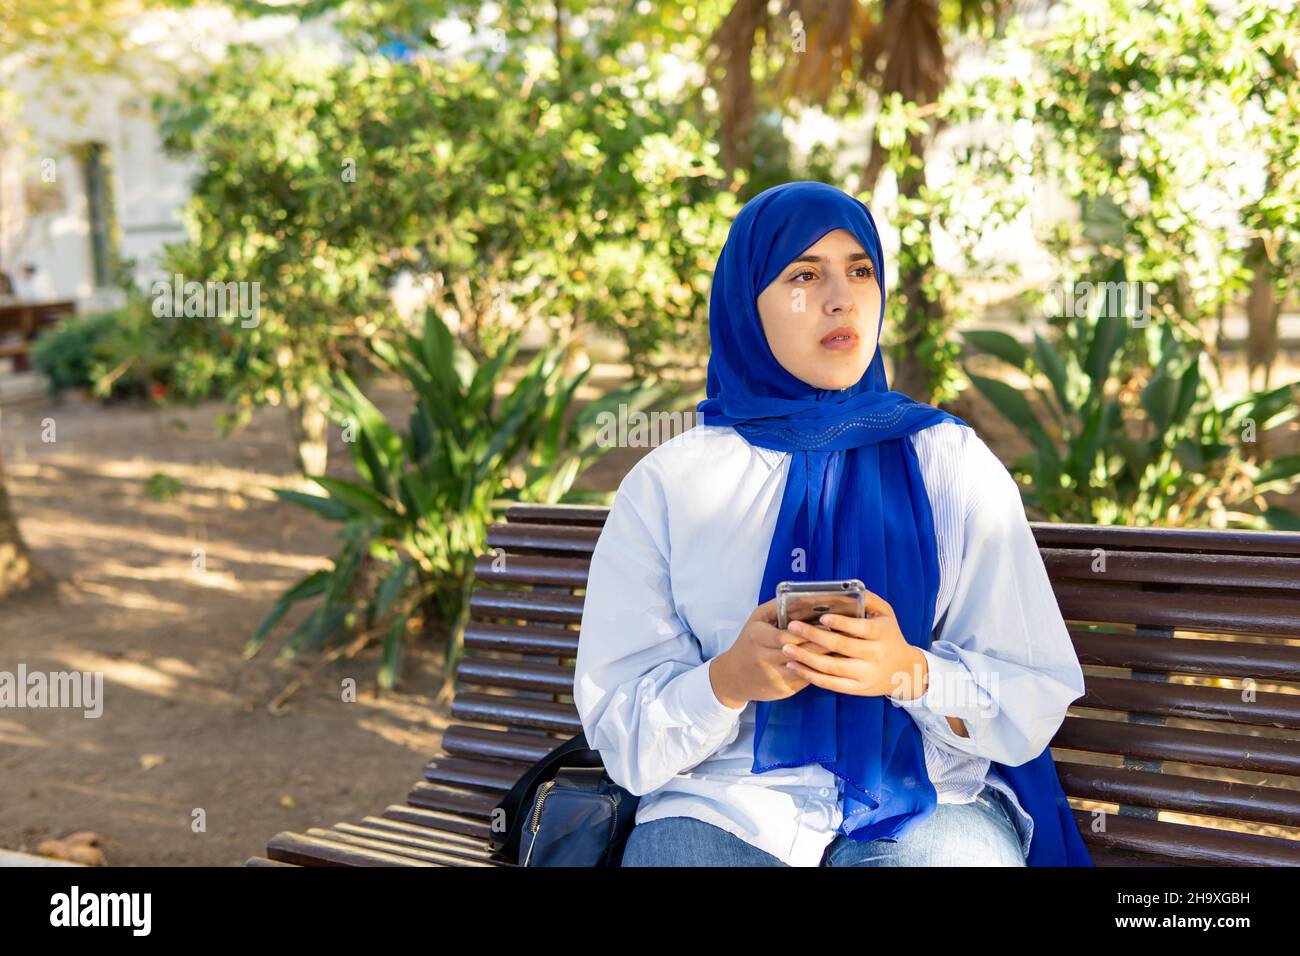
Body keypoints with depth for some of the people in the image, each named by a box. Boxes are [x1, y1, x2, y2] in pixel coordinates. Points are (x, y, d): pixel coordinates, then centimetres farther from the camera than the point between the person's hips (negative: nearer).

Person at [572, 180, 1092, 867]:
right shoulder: (667, 485, 4)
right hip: (729, 804, 1)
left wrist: (911, 671, -20)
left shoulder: (951, 462, 5)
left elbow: (1037, 703, -1)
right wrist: (728, 681, -20)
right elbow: (619, 731, -1)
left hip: (928, 805, 0)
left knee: (962, 848, -30)